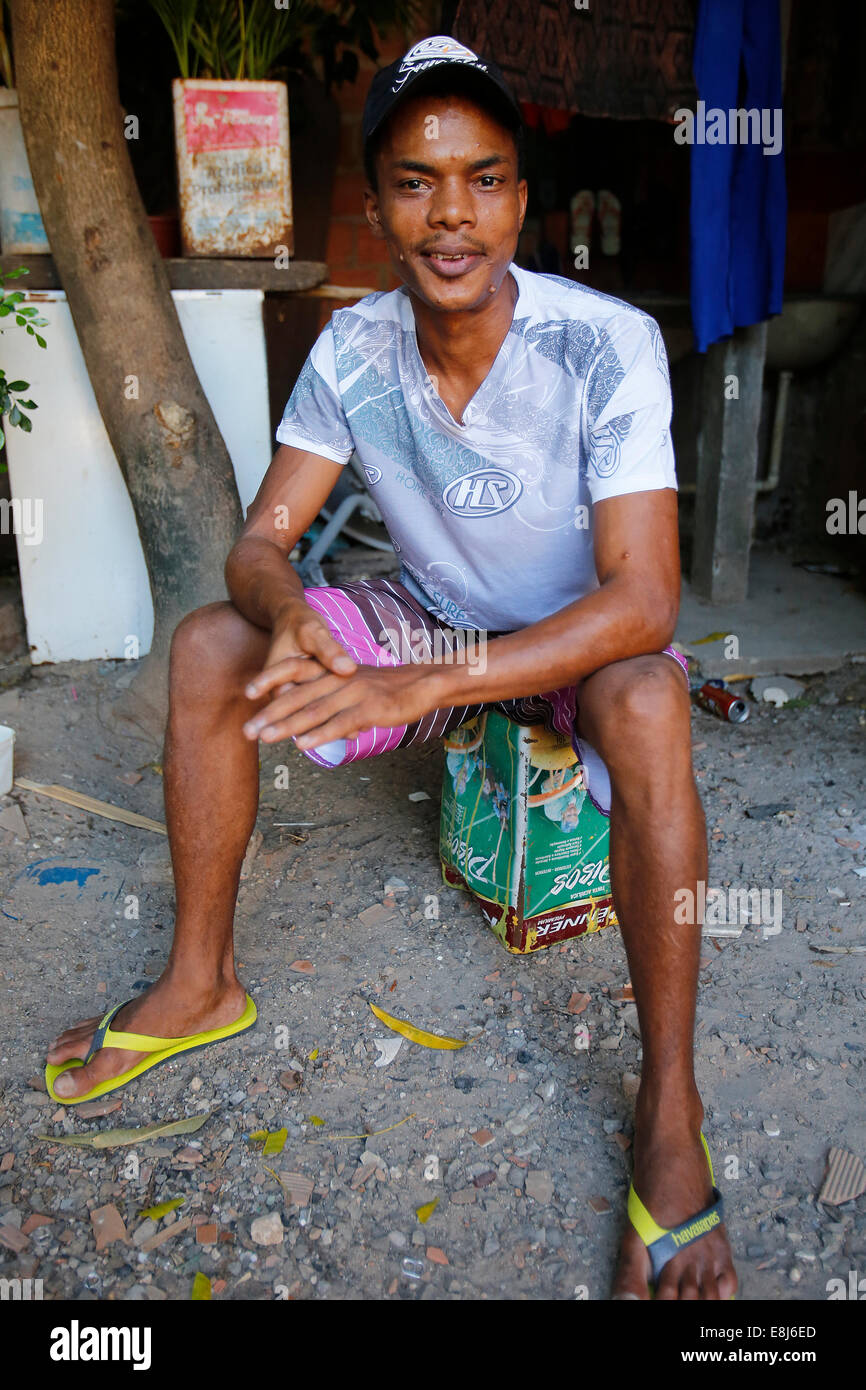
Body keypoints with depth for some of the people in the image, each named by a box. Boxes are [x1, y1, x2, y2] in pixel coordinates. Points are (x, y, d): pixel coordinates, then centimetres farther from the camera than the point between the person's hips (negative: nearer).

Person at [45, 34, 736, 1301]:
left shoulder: (607, 345, -25)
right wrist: (290, 615, -35)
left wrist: (421, 684, -43)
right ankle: (201, 983, 0)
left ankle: (669, 1109, -24)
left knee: (645, 703, -39)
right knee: (208, 646, -12)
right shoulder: (350, 352, -12)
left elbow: (642, 603, -33)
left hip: (582, 639, -4)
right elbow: (260, 542, -10)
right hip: (434, 620, 4)